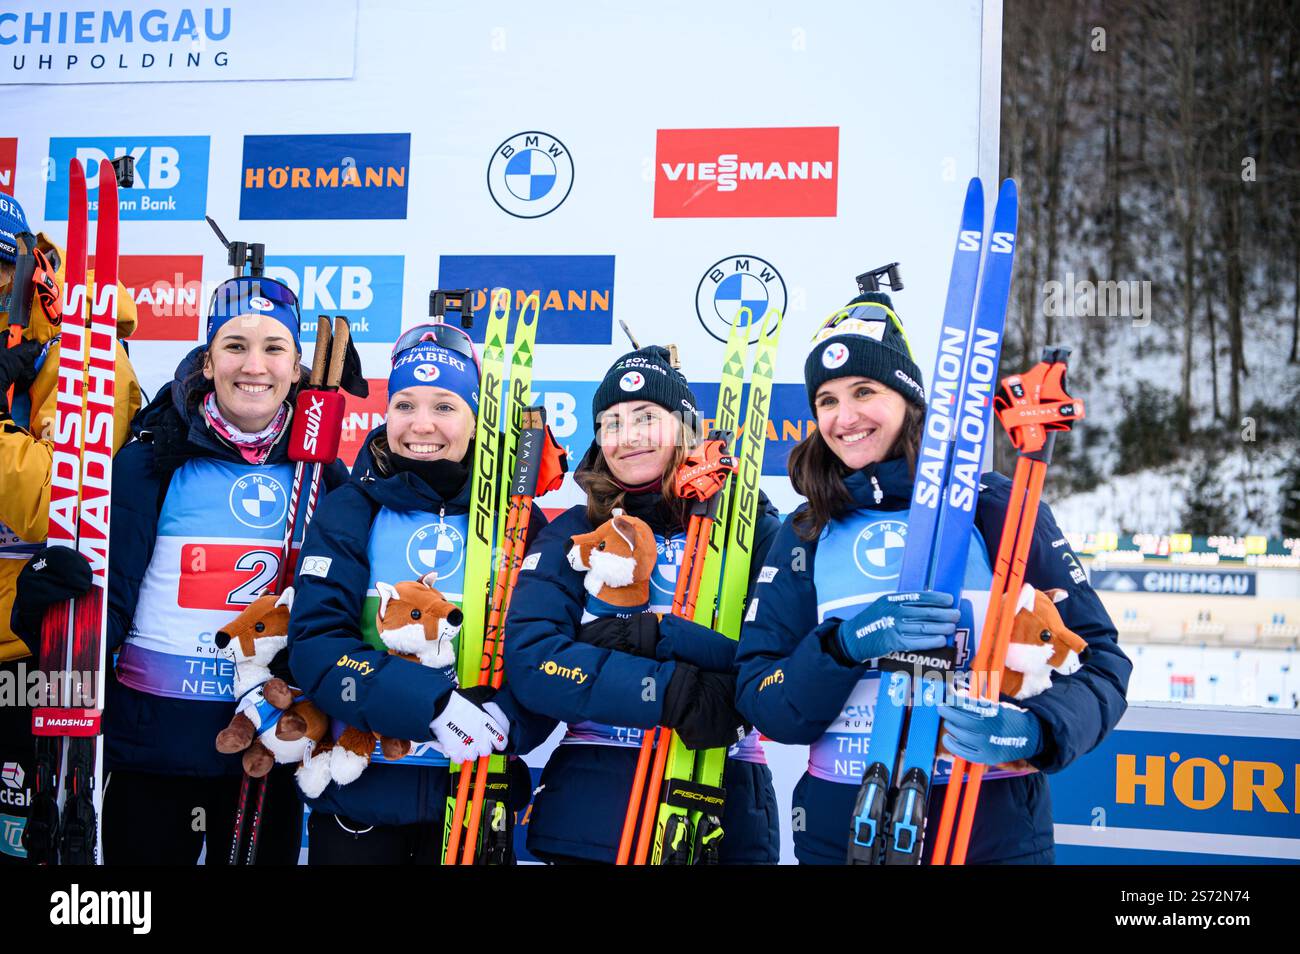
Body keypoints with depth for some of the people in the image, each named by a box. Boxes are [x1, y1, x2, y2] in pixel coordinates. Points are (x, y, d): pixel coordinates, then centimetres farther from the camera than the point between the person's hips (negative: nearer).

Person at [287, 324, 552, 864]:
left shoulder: (518, 520, 2)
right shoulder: (351, 510, -2)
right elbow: (315, 644, -12)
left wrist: (503, 719, -23)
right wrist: (433, 703, -24)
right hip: (357, 788, -1)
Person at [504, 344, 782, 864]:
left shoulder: (751, 525, 3)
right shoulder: (574, 533, 4)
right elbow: (528, 658, -11)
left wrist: (650, 635, -19)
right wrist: (676, 693, -20)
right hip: (591, 797, 1)